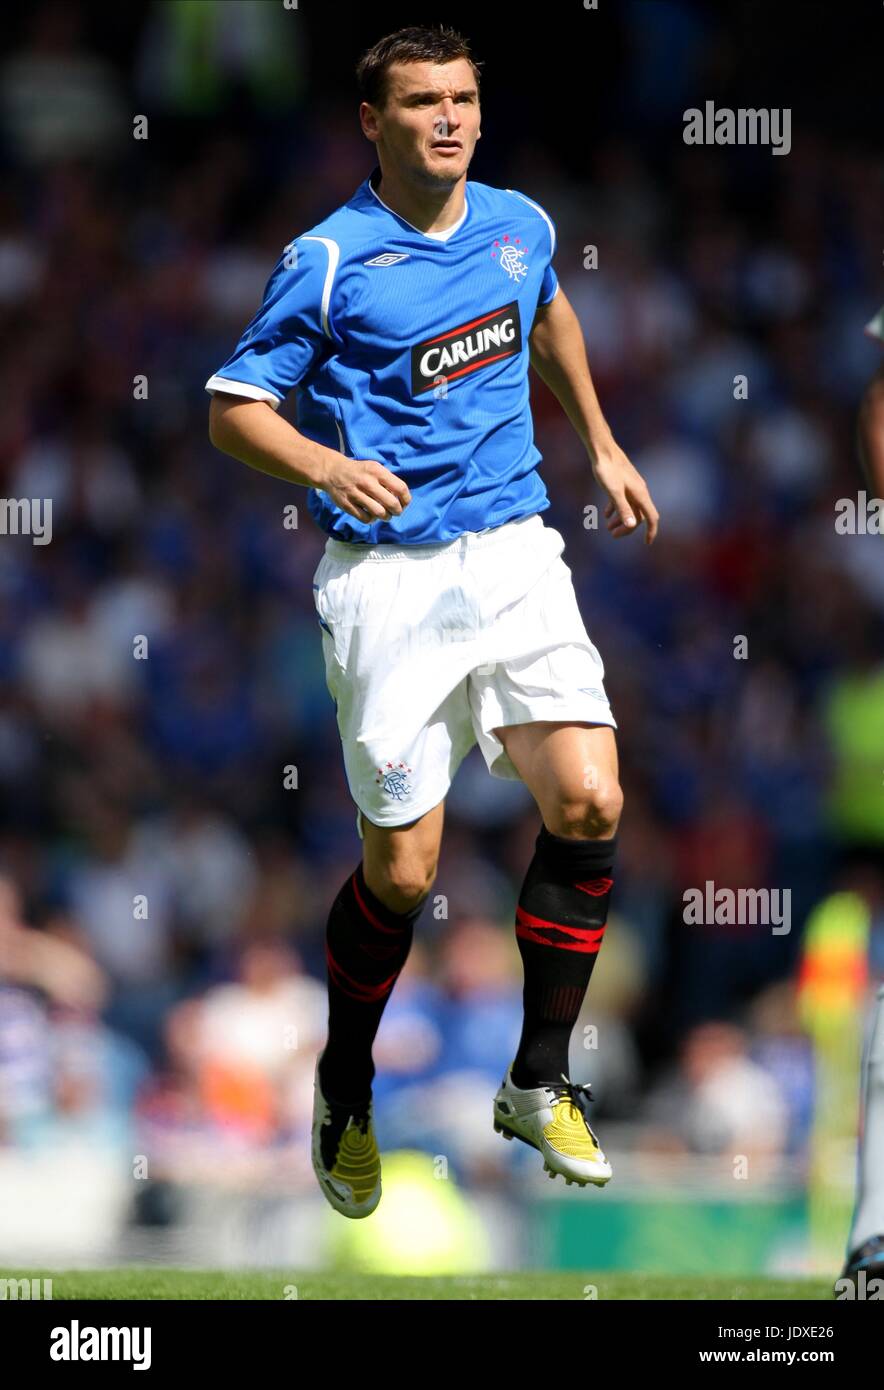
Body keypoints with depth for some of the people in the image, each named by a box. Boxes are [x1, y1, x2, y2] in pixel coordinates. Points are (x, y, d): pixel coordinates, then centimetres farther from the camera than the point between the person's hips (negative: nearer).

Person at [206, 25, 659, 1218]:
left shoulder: (520, 225, 7)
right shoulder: (328, 262, -9)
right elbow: (234, 406, -6)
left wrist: (602, 448, 31)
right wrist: (327, 466, -24)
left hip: (515, 555, 4)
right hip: (390, 577, -4)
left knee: (588, 804, -12)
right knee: (401, 872, -3)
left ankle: (540, 1085, 4)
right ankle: (346, 1091, 24)